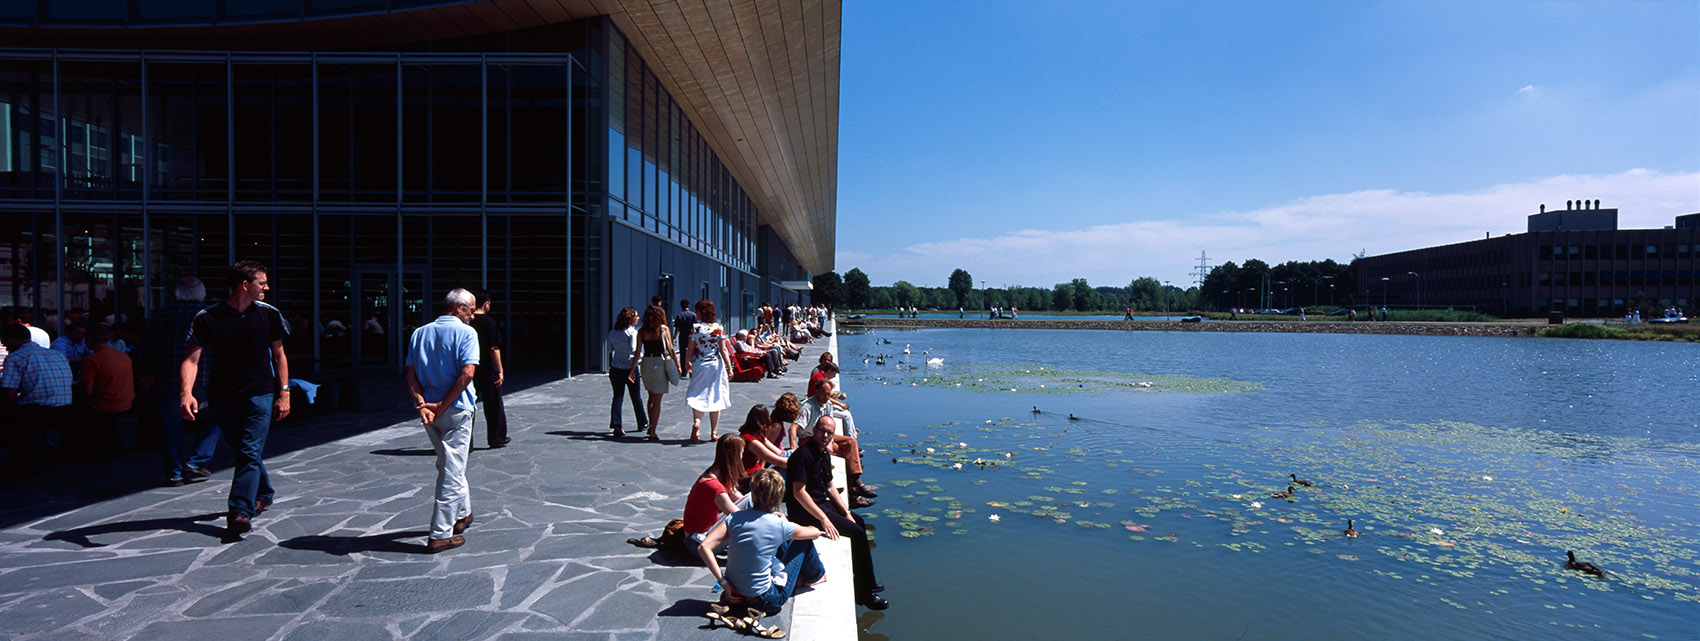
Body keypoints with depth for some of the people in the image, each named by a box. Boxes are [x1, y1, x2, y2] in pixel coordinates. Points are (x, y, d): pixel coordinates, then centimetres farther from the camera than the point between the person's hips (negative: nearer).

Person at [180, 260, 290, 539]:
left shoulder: (269, 314, 1)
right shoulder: (208, 318, -5)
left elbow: (278, 354, 8)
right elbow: (192, 359, -9)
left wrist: (284, 393, 3)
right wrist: (186, 393, -25)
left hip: (260, 394, -1)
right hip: (223, 397, 1)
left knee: (250, 452, -11)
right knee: (243, 451, 14)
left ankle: (240, 512, -13)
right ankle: (263, 494, 35)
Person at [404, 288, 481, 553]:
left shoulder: (419, 333, 11)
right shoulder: (466, 332, -8)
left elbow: (410, 373, 0)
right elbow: (467, 373, -21)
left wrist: (422, 403, -11)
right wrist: (442, 406, -17)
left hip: (429, 410, 7)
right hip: (456, 410, -7)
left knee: (449, 464, 23)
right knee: (452, 471, -1)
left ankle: (462, 514, 38)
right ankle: (440, 535, 1)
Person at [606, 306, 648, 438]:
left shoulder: (613, 332, 7)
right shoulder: (632, 331, -10)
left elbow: (610, 351, 10)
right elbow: (634, 350, -19)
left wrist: (610, 368, 14)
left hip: (616, 368, 4)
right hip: (630, 367, -4)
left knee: (617, 397, 5)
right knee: (636, 397, 10)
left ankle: (616, 426, -5)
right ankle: (643, 423, 24)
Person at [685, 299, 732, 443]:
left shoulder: (695, 328, -6)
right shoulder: (719, 328, -2)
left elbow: (690, 350, -3)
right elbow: (723, 350, -4)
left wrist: (687, 363, 13)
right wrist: (729, 367, 0)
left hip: (699, 364, -1)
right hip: (716, 365, 2)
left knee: (698, 395, 5)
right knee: (715, 396, 9)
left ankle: (696, 421, -24)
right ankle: (714, 432, 12)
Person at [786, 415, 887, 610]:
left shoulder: (824, 455, 10)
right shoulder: (803, 454, -21)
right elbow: (798, 493, -27)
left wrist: (846, 512, 9)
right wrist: (823, 519, -27)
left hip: (822, 504, 10)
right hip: (805, 511, -10)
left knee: (858, 521, 18)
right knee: (857, 532, -15)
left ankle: (865, 582, 28)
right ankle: (865, 592, -5)